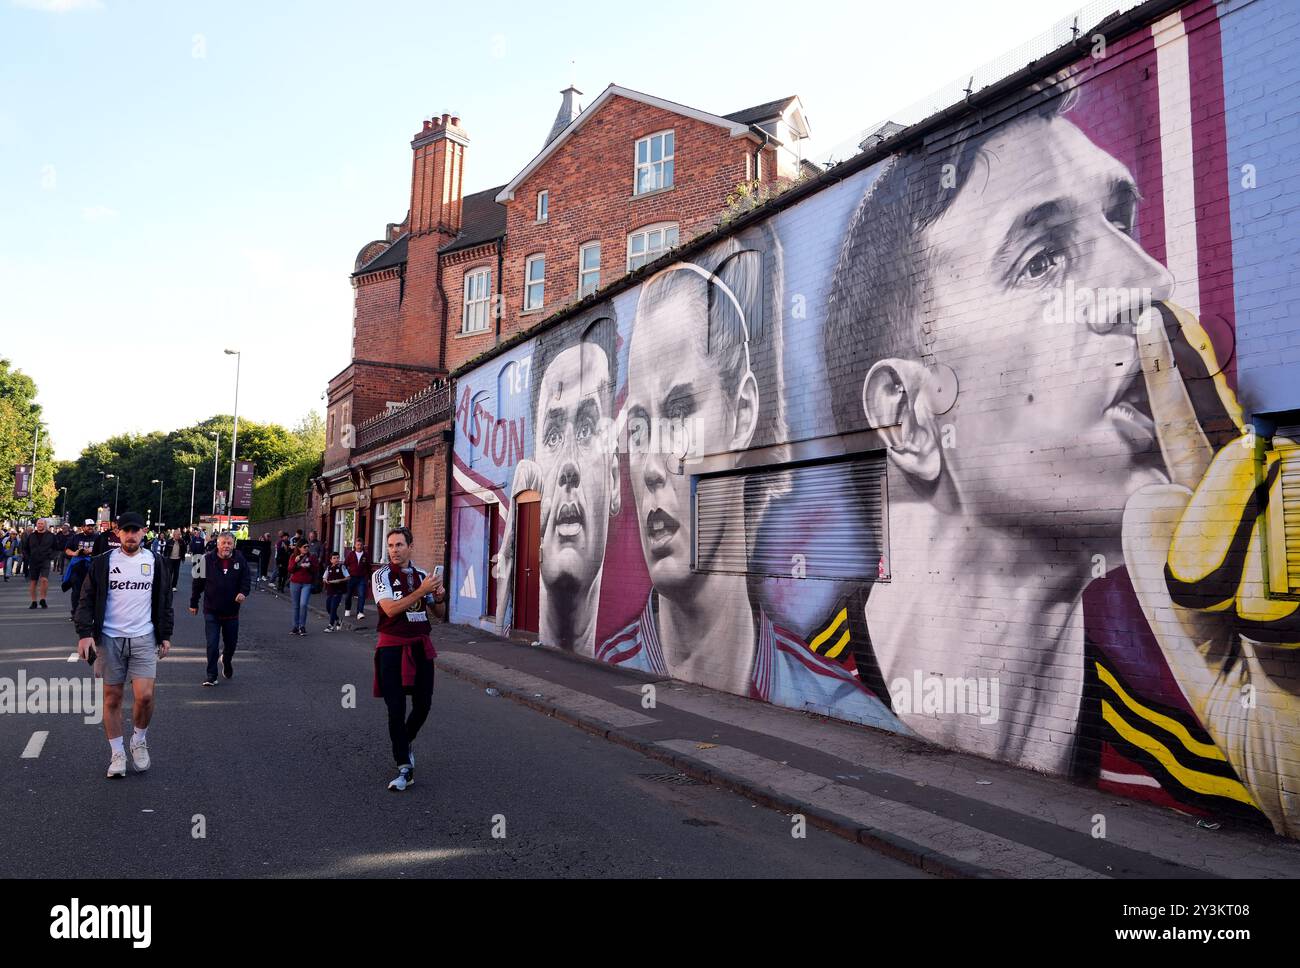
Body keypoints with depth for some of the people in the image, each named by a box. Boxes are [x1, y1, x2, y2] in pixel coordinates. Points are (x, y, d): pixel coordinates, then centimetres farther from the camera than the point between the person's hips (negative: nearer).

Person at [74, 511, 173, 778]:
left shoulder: (154, 562, 5)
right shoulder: (102, 562, 1)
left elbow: (164, 601, 11)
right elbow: (87, 600, 2)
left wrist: (165, 636, 8)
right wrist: (85, 633, -10)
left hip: (144, 638, 0)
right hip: (109, 638, 0)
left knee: (145, 696, -10)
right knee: (112, 697, 5)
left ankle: (139, 739, 17)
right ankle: (117, 754, 19)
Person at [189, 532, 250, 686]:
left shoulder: (240, 560, -3)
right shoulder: (207, 560, -6)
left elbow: (247, 579, 1)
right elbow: (198, 583, 2)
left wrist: (243, 592, -20)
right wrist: (193, 603, 6)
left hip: (232, 611, 2)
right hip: (211, 611, -2)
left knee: (231, 643, 15)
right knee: (212, 645, -4)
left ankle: (227, 661, 46)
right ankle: (211, 676, 7)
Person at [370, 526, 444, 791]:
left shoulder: (422, 575, 7)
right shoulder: (382, 575, -7)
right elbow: (391, 609, -21)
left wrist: (439, 596, -4)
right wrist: (421, 591, -23)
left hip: (420, 645, 4)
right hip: (393, 647, -4)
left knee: (423, 705, 8)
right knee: (396, 709, -2)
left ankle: (404, 743, 37)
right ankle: (405, 768, 8)